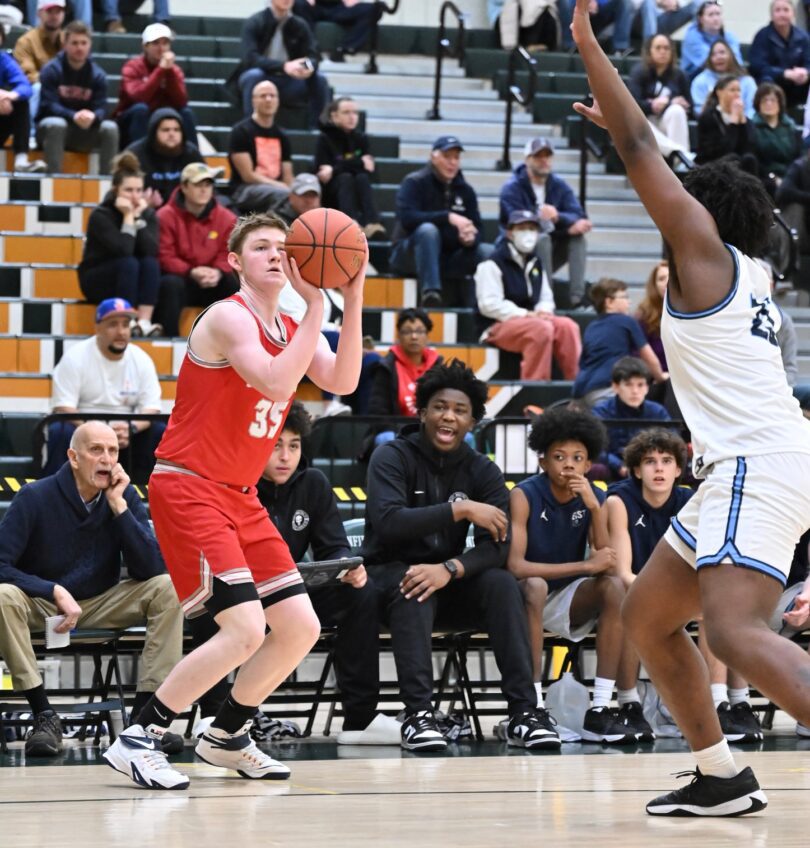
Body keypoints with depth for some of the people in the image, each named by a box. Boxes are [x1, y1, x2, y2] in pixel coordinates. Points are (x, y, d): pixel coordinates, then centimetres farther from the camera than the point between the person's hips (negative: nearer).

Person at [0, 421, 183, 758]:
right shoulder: (35, 498, -15)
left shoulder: (125, 496, -7)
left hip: (101, 604, 3)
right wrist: (56, 592, -29)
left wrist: (118, 506, -23)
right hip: (40, 604, -3)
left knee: (166, 588, -19)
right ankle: (44, 715, -29)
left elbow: (151, 569, -16)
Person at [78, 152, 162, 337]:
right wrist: (128, 217, -26)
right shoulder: (101, 215, -17)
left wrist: (138, 217, -23)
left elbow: (151, 251, -19)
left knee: (151, 263, -26)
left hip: (132, 282, 4)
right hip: (97, 281, -4)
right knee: (128, 263, -32)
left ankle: (144, 322, -33)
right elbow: (123, 251, -30)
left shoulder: (148, 213, -2)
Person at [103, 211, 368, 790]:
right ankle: (137, 740, -11)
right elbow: (276, 383, -29)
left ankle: (227, 736, 24)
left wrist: (353, 302, -14)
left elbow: (342, 382, -6)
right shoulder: (229, 317, -13)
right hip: (188, 488, -9)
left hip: (239, 497, 9)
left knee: (300, 627, 7)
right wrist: (315, 305, -28)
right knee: (246, 628, -20)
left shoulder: (291, 329, 12)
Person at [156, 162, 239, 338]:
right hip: (180, 278, -3)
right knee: (171, 283, -36)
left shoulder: (226, 218, 3)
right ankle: (171, 338, -35)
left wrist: (218, 272, -24)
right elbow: (165, 258, -12)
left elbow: (228, 256, -1)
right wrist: (191, 272, -28)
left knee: (235, 282, -25)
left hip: (213, 284, 3)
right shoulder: (166, 217, -7)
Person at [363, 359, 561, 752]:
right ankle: (417, 714, -44)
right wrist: (460, 509, -29)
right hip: (390, 574, -3)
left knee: (503, 583, -25)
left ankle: (524, 712, -31)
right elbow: (387, 521, -26)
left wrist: (450, 569, -31)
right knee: (413, 589, -36)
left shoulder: (481, 470, 2)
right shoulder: (392, 457, -7)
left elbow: (498, 546, -11)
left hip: (450, 583, 3)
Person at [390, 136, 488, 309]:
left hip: (448, 259, 4)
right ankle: (430, 292, -45)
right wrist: (448, 217, -30)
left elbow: (476, 228, 4)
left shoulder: (465, 190, 9)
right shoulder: (415, 183, -6)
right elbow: (406, 217, -23)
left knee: (487, 254, -19)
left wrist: (471, 239, -22)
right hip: (410, 254, -4)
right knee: (428, 229, -35)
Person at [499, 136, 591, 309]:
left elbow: (579, 217, -6)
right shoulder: (511, 188, -10)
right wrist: (568, 224, -26)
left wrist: (557, 217, -31)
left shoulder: (559, 185, 6)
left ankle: (577, 298, -27)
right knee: (541, 238, -33)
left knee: (578, 237, -17)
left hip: (550, 251, 5)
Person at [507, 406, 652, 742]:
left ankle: (600, 709, -25)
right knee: (535, 585, -36)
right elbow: (515, 566, -28)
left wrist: (595, 509, -25)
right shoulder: (524, 496, -17)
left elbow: (607, 562, -13)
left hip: (566, 601, 4)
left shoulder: (595, 498, -4)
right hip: (523, 598, -4)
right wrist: (585, 566, -28)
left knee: (614, 587, -22)